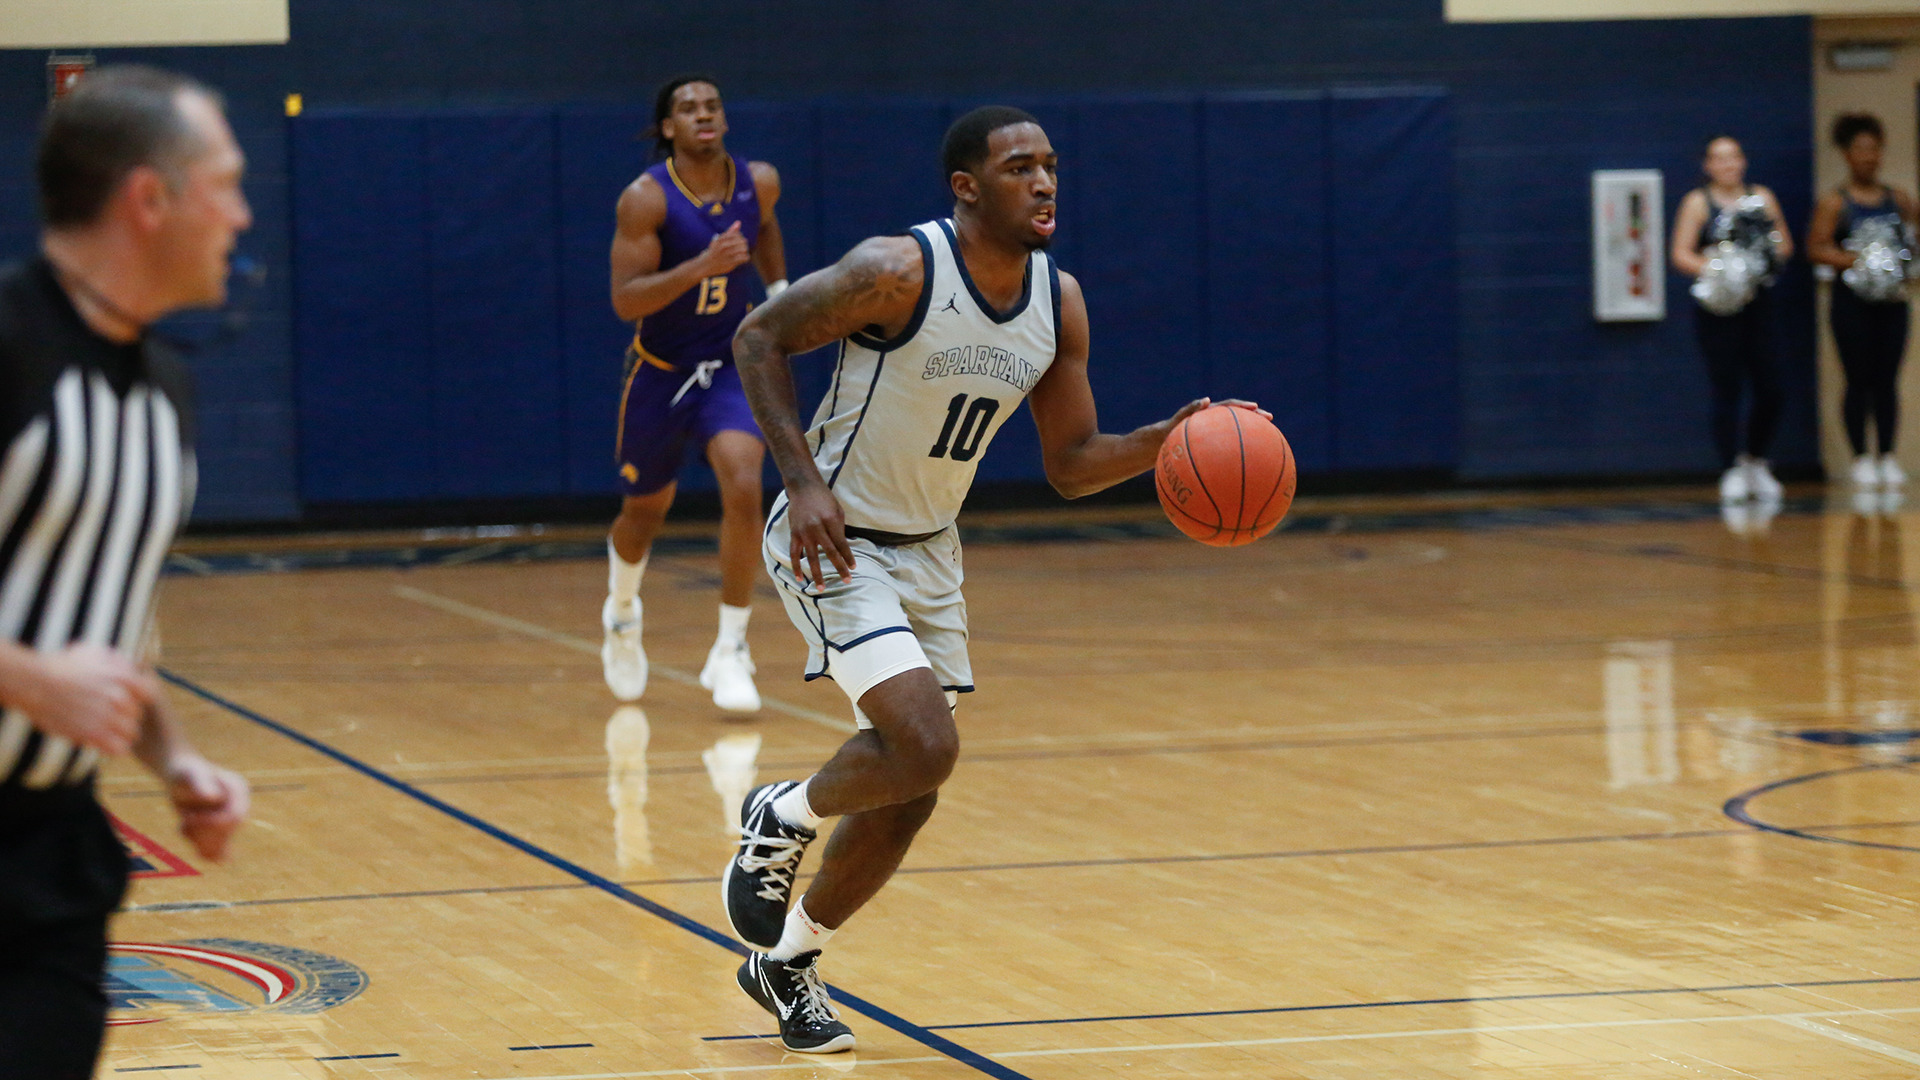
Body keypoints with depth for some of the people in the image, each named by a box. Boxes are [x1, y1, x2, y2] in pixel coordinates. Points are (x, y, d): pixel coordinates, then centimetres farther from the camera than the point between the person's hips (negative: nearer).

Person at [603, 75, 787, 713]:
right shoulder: (646, 199, -19)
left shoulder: (758, 182, -6)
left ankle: (730, 653, -13)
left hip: (732, 365, 2)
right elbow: (625, 300, -25)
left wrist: (779, 290, 10)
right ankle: (621, 615, 50)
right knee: (645, 512, 16)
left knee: (743, 487, -23)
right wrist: (701, 266, -36)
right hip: (660, 371, -1)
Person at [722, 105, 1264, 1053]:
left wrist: (1164, 441, -15)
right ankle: (783, 818, 7)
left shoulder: (1059, 302, -2)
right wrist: (802, 478, -24)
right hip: (832, 541, -7)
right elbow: (760, 336, -15)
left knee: (909, 790, 8)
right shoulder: (899, 272, -23)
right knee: (925, 745, -23)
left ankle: (787, 963, 28)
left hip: (927, 550, 7)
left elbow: (1071, 462, 4)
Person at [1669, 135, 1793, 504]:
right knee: (1726, 390, -5)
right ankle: (1733, 471, 1)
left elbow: (1785, 244, 15)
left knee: (1770, 389, -1)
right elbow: (1681, 254, -4)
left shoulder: (1761, 198, 12)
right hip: (1717, 308, -3)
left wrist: (1773, 254, -7)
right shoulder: (1698, 203, 3)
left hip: (1757, 304, 3)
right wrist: (1710, 269, -21)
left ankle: (1756, 461, 20)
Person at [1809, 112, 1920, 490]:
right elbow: (1817, 247, -9)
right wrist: (1855, 261, -20)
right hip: (1852, 301, -3)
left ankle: (1887, 456, 9)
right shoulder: (1835, 203, -2)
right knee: (1859, 381, -2)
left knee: (1887, 380, 4)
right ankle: (1860, 458, 5)